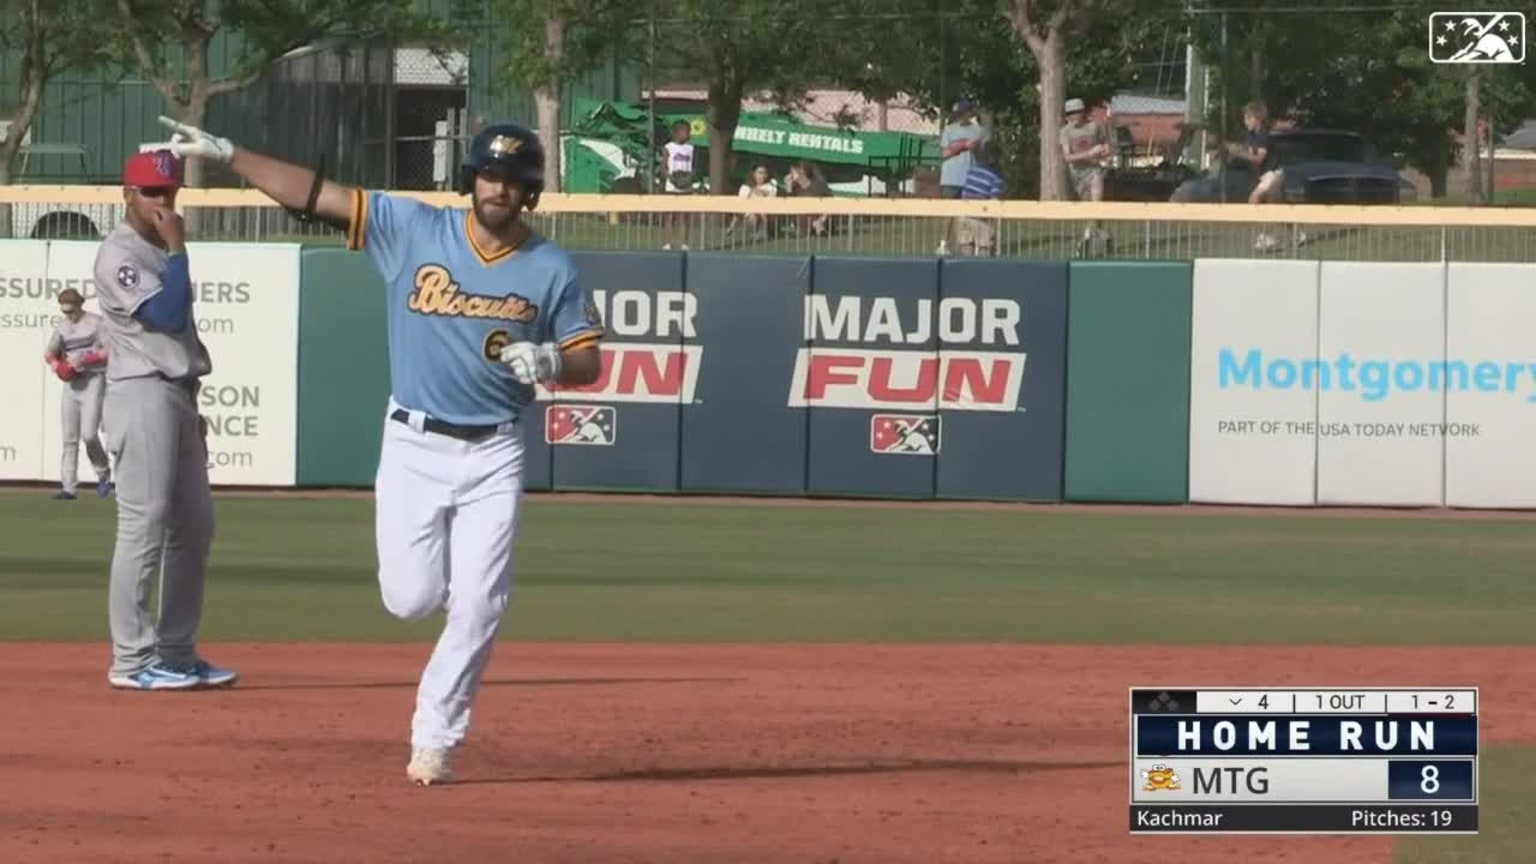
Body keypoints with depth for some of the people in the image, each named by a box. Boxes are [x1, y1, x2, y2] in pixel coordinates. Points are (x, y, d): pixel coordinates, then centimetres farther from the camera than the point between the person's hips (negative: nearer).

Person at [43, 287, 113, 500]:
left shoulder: (96, 322, -4)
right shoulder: (62, 326, 12)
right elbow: (49, 353, 14)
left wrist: (85, 360, -19)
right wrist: (56, 364, -8)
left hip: (93, 381, -6)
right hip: (71, 384, 6)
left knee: (89, 434, -16)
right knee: (69, 438, 1)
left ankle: (103, 473, 10)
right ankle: (68, 488, 2)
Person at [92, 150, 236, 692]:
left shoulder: (161, 252, 20)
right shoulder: (120, 254, -9)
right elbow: (167, 314, -20)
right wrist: (177, 248, -14)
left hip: (177, 397, 10)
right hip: (143, 395, -10)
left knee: (194, 525, 10)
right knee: (144, 526, -11)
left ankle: (177, 653, 15)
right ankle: (133, 661, -11)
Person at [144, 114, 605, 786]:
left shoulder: (552, 270, -2)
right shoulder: (411, 230, -3)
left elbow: (589, 361, 3)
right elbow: (314, 194, -8)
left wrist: (551, 362, -21)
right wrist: (226, 154, -16)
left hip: (493, 454, 0)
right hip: (413, 446, 0)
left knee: (476, 607, -7)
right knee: (410, 600, -4)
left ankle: (434, 742, 6)